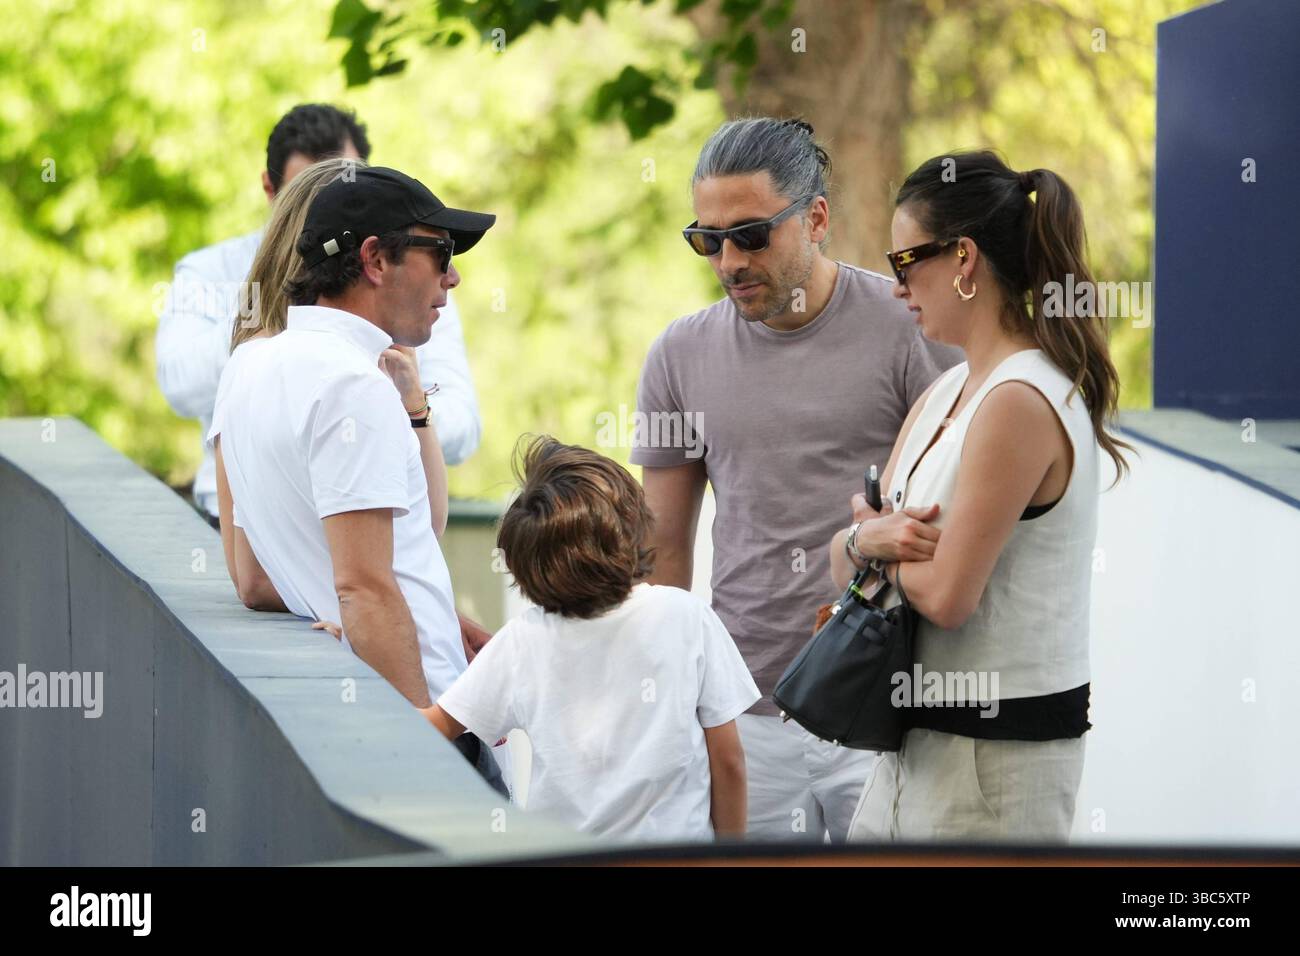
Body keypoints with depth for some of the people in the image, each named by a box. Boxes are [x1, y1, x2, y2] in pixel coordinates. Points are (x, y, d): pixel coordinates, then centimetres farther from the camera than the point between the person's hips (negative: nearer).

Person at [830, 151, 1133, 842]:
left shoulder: (1018, 403, -17)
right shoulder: (947, 392, 13)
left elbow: (948, 595, -20)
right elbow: (844, 562, 12)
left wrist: (876, 540, -1)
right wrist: (862, 541, -12)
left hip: (997, 751, -9)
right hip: (920, 739, 9)